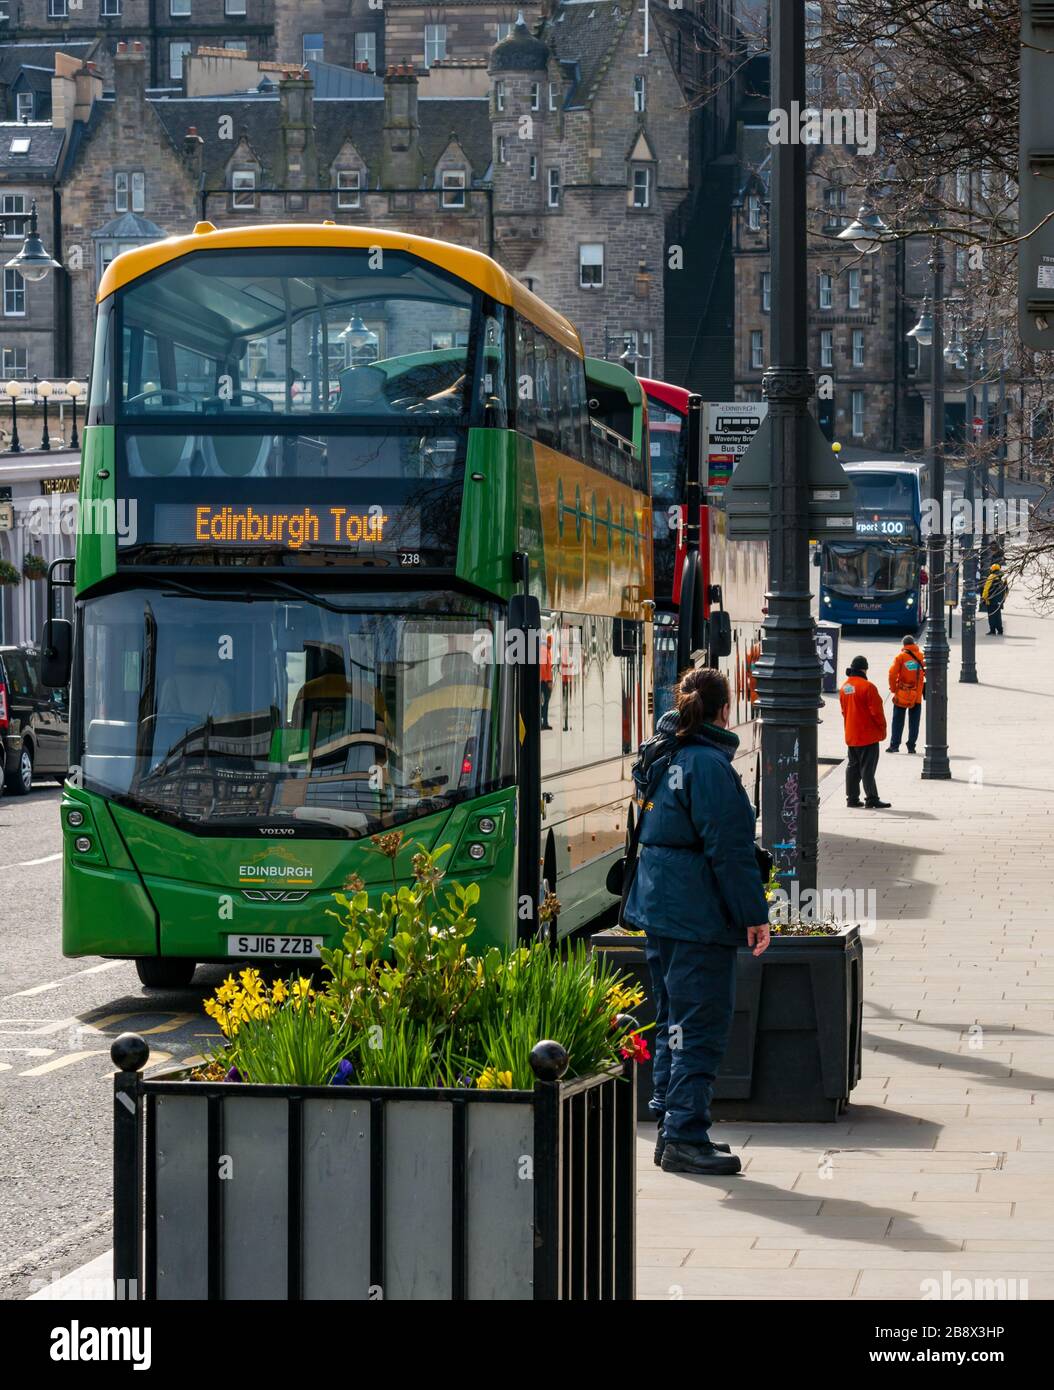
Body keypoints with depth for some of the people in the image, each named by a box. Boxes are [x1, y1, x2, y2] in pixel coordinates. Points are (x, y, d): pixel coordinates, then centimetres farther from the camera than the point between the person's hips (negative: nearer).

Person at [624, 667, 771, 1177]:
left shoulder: (662, 760, 13)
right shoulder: (709, 764, -16)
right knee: (701, 1028, -6)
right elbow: (730, 850, -18)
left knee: (675, 1022, 17)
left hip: (658, 908, 10)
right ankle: (685, 1139, -7)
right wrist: (754, 915, -13)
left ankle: (671, 1128, 22)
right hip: (698, 919, -10)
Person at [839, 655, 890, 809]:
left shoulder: (845, 687, 6)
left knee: (853, 766, 13)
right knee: (868, 768, -6)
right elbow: (876, 711, -15)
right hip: (868, 735, -7)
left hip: (851, 735, 7)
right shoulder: (868, 687, -17)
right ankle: (871, 799, -5)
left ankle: (852, 798, 16)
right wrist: (882, 728, -3)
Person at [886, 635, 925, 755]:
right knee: (914, 721, 9)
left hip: (902, 695, -2)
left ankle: (894, 745, 3)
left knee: (898, 721, 6)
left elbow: (892, 673, -13)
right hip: (917, 695, 2)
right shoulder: (921, 656, 1)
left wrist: (893, 688, -2)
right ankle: (911, 746, 7)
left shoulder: (900, 656, -6)